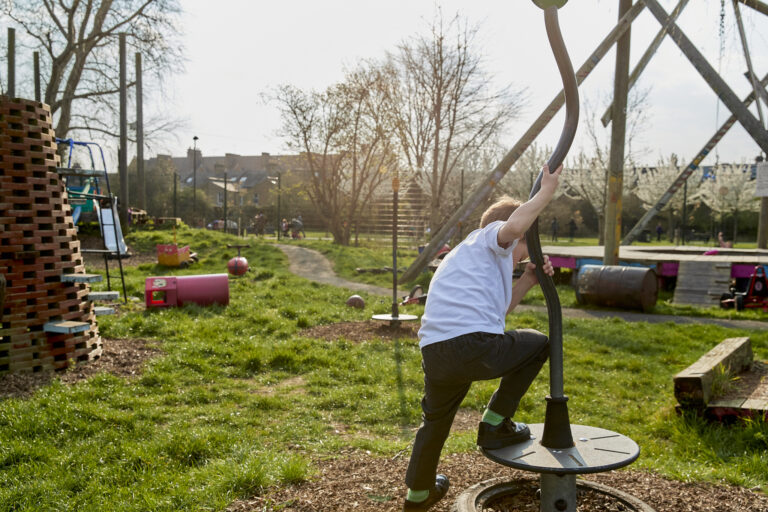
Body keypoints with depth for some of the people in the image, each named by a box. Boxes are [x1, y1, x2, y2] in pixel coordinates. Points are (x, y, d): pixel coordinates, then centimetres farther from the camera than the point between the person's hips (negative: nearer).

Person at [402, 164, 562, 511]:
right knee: (538, 344, 20)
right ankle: (495, 424, 20)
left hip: (434, 353, 8)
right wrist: (546, 192, -4)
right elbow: (513, 225, -16)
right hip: (476, 346, -8)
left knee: (436, 419, 31)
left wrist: (527, 280, 26)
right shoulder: (489, 236, 10)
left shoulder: (464, 256, 35)